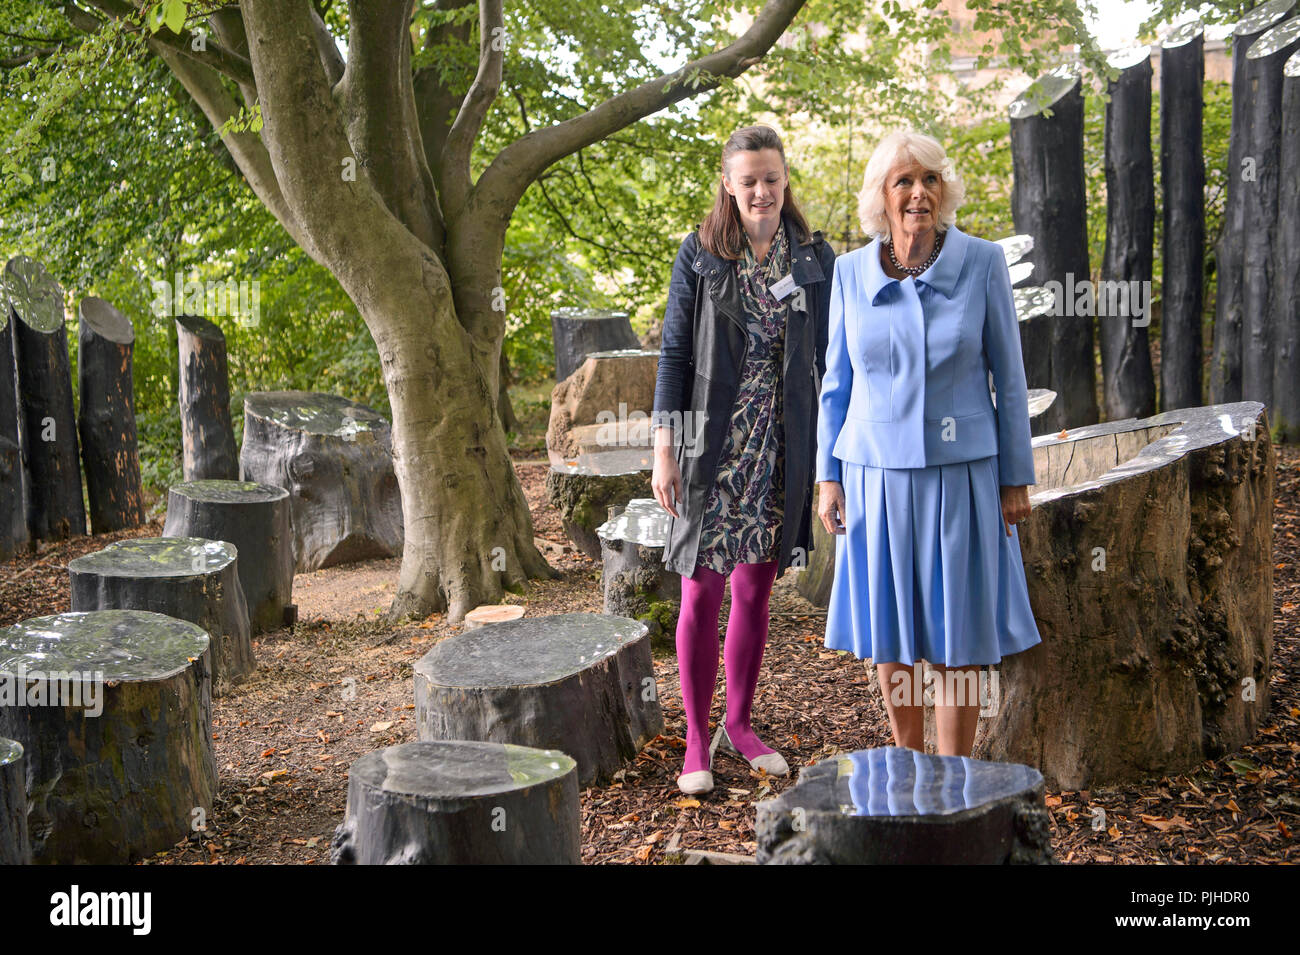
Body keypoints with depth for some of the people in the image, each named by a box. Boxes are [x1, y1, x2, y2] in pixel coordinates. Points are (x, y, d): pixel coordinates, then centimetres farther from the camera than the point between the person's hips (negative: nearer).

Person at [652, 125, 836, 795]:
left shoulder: (816, 258, 5)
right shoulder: (699, 255, -1)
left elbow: (825, 358, 9)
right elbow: (673, 354, -2)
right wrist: (664, 449, -7)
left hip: (781, 450, 2)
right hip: (712, 446, -2)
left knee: (756, 592, 11)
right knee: (702, 593, 0)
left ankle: (739, 723, 26)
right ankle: (697, 738, 12)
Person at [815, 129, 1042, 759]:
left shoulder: (982, 263, -5)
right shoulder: (850, 272, 0)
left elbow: (1008, 376, -1)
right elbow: (837, 381, 7)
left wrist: (1016, 478, -1)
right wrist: (827, 476, 3)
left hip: (959, 472, -2)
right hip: (877, 473, 2)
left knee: (955, 636, 2)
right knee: (888, 633, 9)